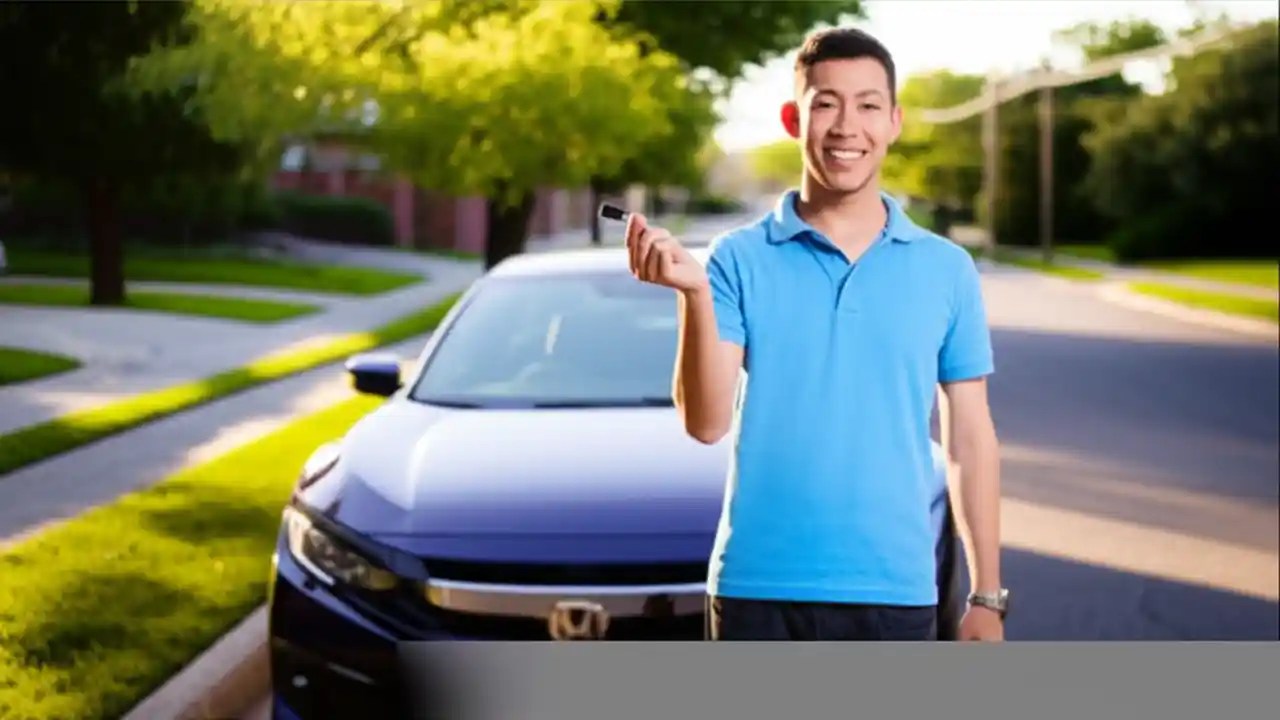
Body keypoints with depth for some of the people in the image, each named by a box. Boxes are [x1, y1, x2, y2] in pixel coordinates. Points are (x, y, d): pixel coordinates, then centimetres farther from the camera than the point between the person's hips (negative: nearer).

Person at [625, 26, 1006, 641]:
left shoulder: (947, 269, 5)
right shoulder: (739, 259, 0)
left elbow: (970, 440, 8)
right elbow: (707, 423, -7)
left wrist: (987, 596, 5)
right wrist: (694, 294, -22)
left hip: (896, 592, 1)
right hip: (758, 589, -1)